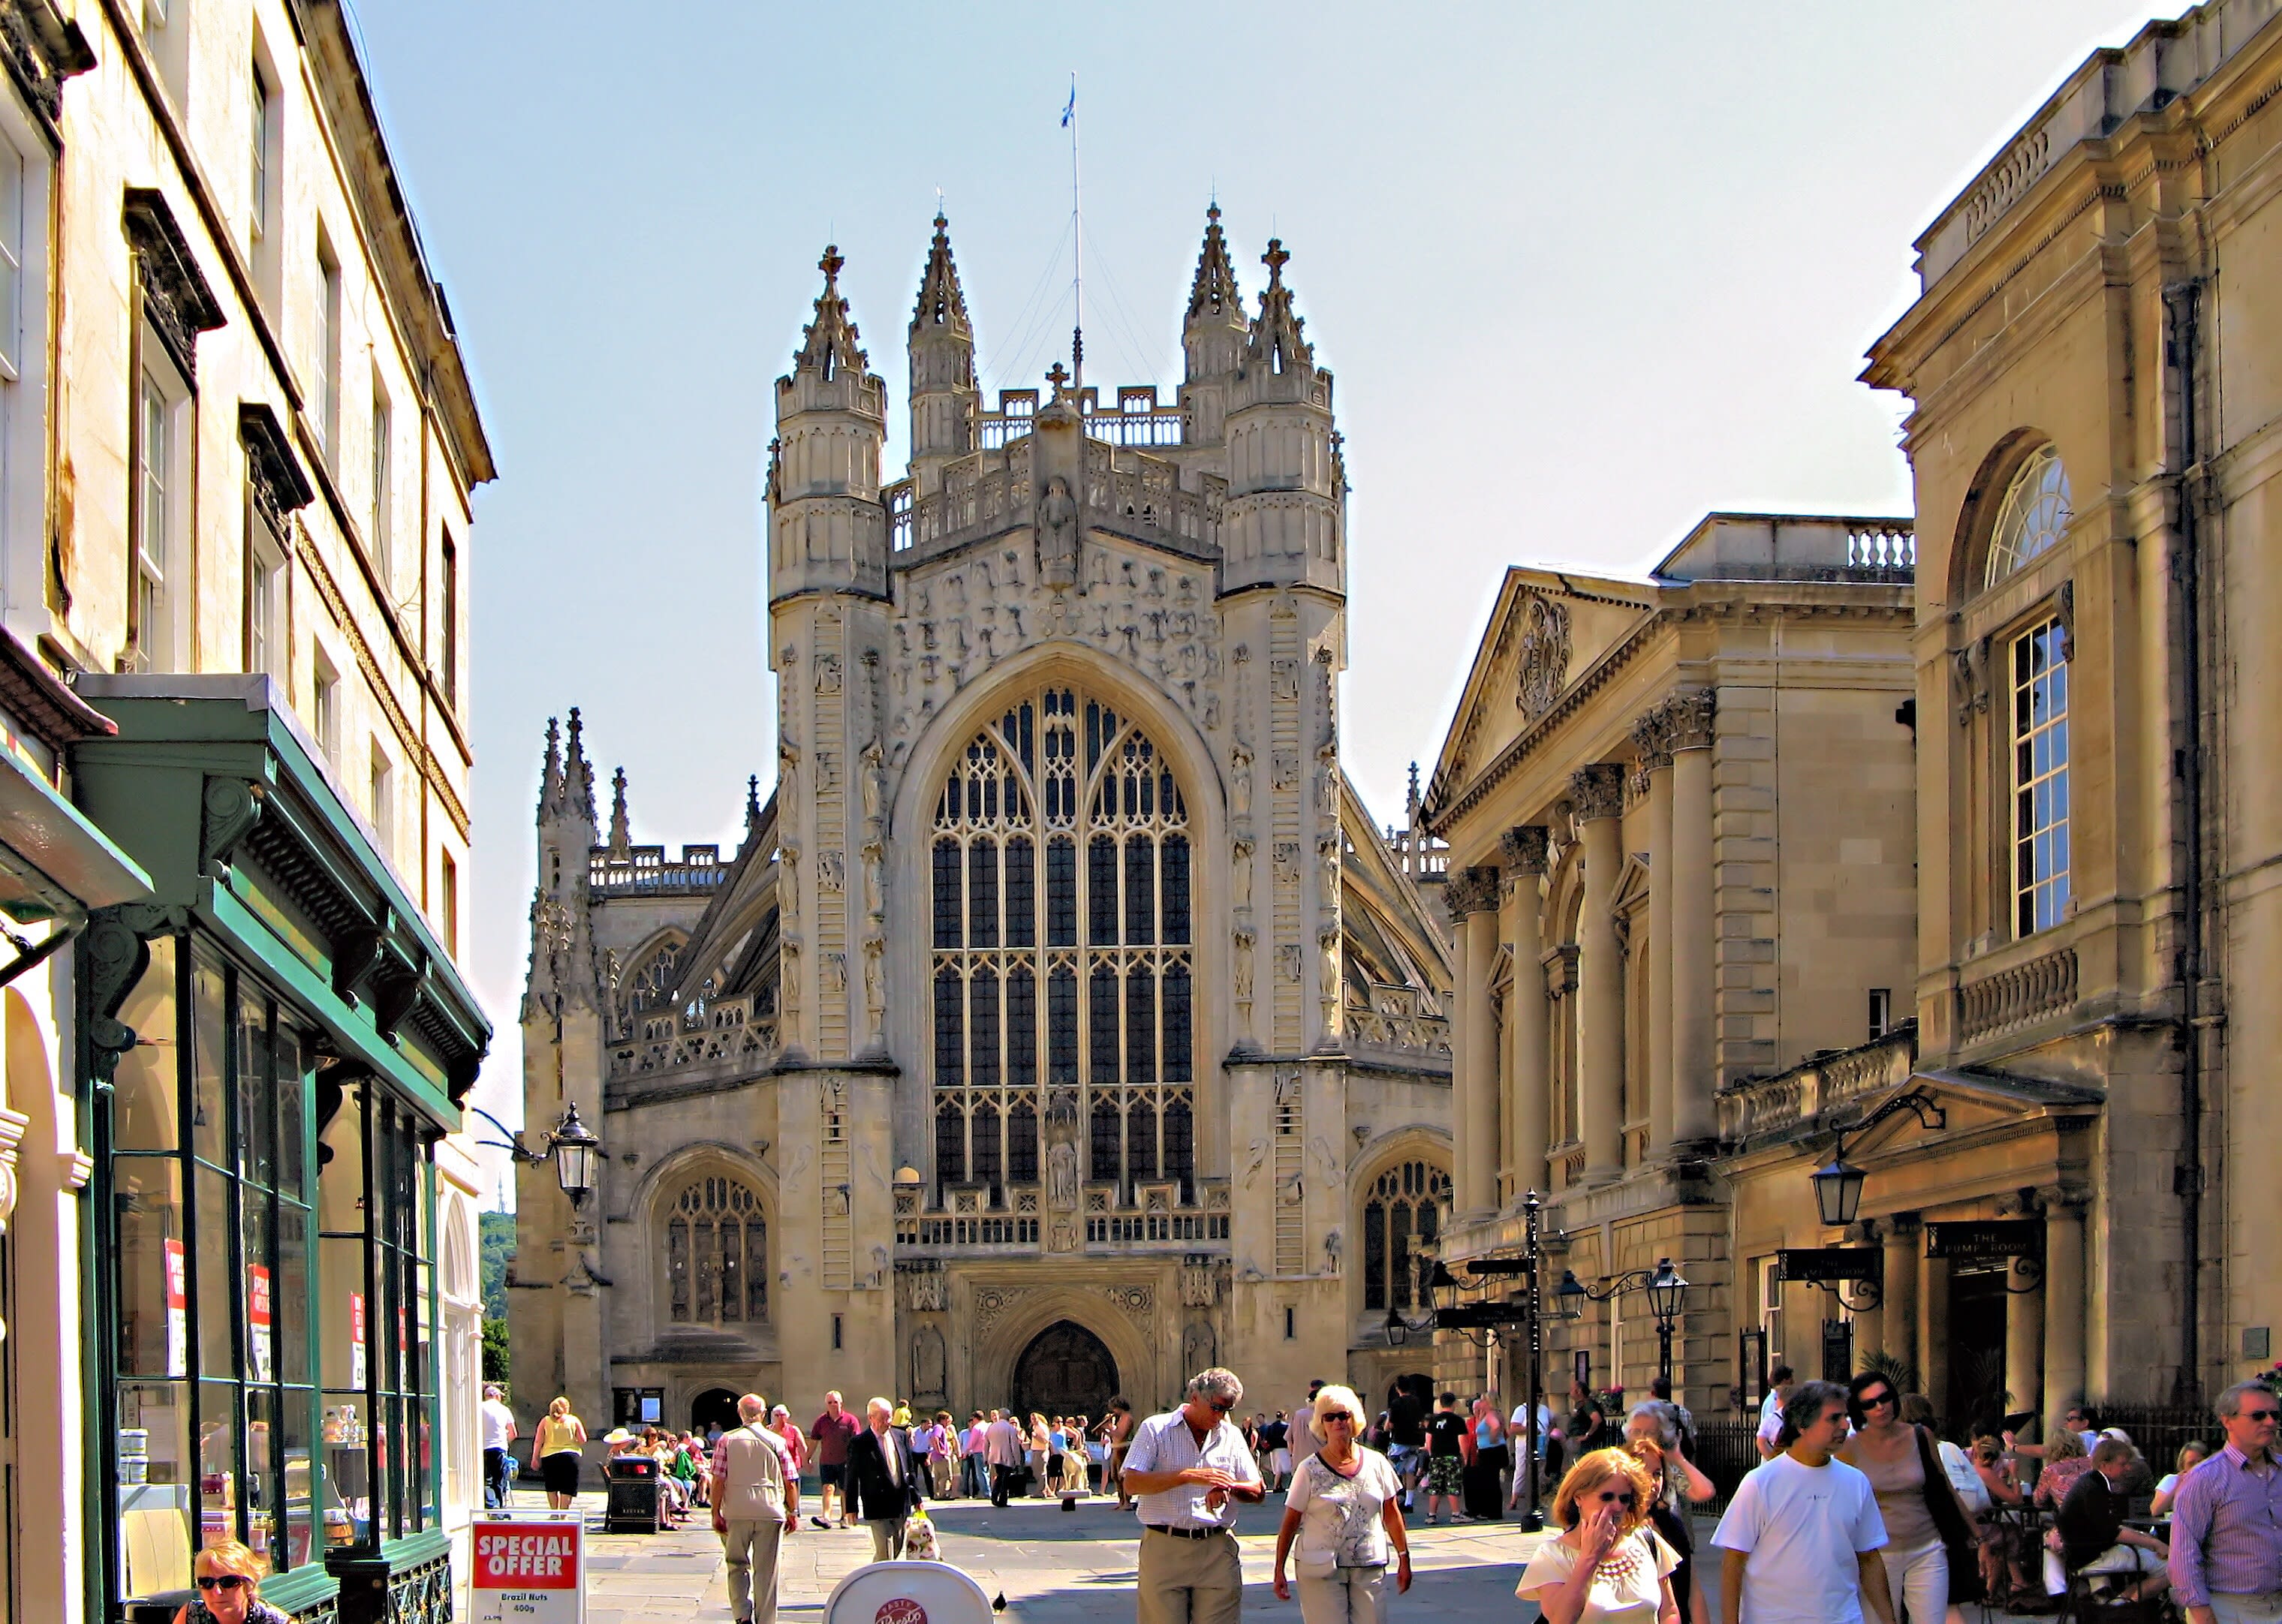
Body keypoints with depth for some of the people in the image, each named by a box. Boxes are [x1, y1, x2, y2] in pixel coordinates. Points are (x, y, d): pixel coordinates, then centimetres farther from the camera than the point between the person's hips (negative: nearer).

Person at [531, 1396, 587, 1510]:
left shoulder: (546, 1421, 5)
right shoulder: (574, 1420, 3)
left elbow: (538, 1441, 2)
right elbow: (583, 1440, 1)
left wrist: (535, 1458, 7)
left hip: (549, 1457, 1)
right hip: (570, 1456, -1)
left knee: (552, 1488, 16)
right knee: (567, 1489, 3)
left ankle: (554, 1512, 15)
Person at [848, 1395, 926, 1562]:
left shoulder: (901, 1437, 8)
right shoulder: (860, 1443, -7)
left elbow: (911, 1469, 15)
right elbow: (852, 1477, -3)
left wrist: (916, 1497, 12)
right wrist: (852, 1507, -4)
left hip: (901, 1504, 6)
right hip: (877, 1507, -6)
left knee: (897, 1551, 13)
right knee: (884, 1553, -9)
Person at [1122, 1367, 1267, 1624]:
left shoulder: (1231, 1436, 14)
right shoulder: (1156, 1429, 1)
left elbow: (1258, 1492, 13)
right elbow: (1131, 1484, -10)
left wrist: (1230, 1487, -10)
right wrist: (1189, 1476, -18)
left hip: (1217, 1551, 3)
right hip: (1164, 1549, -3)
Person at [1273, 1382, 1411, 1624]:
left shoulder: (1376, 1463, 6)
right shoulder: (1309, 1470, -2)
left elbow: (1391, 1514, 12)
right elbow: (1290, 1522, 0)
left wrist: (1404, 1558, 9)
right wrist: (1279, 1570, -3)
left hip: (1370, 1568, 2)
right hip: (1321, 1571, -2)